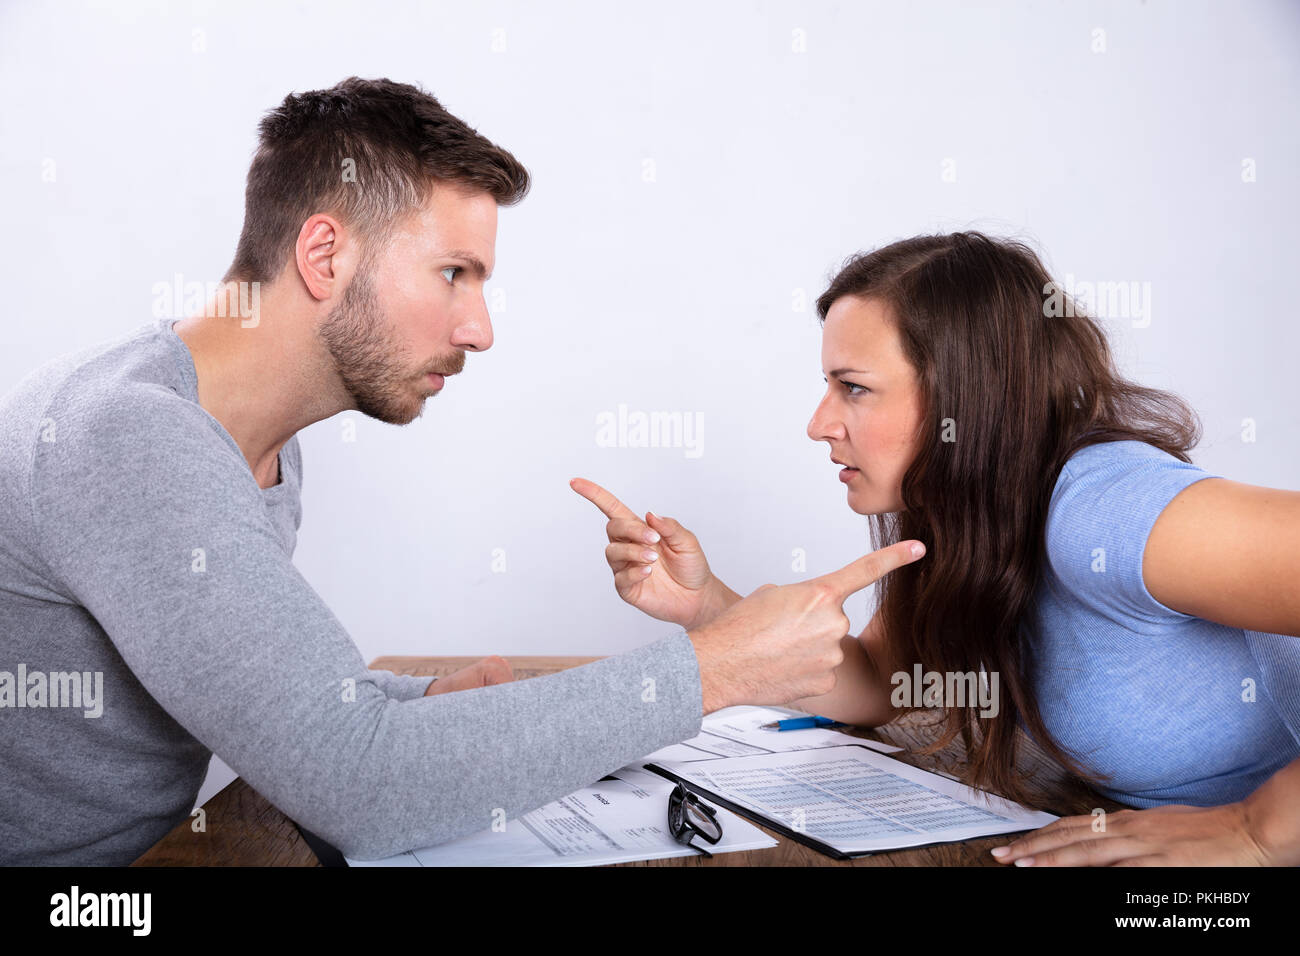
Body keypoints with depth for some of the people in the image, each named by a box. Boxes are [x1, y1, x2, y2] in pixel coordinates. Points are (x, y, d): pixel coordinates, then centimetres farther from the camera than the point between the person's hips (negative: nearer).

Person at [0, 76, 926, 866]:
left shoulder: (261, 447, 4)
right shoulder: (122, 434, -25)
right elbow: (360, 787, -31)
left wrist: (425, 704, -6)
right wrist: (710, 668, -26)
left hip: (143, 860, 8)